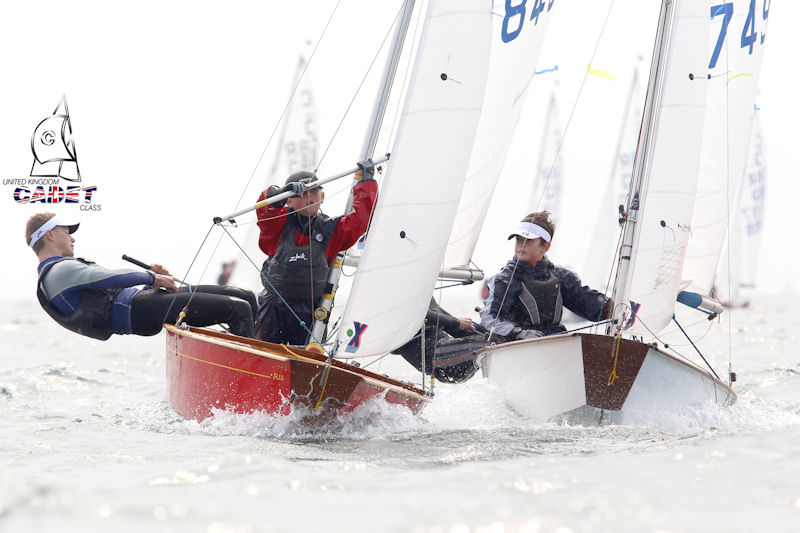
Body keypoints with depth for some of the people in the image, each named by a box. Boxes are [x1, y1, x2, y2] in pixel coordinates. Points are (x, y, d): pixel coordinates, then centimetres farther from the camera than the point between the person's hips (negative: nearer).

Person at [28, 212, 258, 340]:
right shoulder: (59, 271, -5)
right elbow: (109, 278, -19)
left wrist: (152, 277, 12)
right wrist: (151, 278, -7)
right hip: (140, 311, -11)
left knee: (246, 298, 5)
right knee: (239, 309, -18)